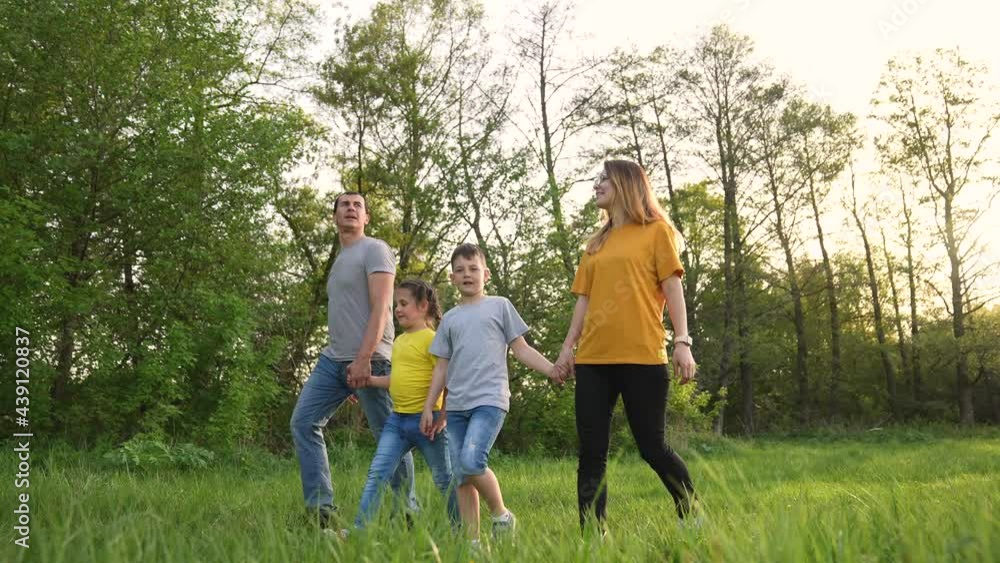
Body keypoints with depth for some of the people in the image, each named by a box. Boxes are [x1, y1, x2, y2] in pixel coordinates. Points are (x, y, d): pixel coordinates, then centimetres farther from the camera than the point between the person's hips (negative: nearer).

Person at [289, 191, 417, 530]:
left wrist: (363, 359, -23)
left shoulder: (374, 249, -3)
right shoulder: (340, 259, 22)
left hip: (368, 360, -8)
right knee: (303, 423, -2)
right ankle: (320, 508, -1)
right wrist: (343, 366, 18)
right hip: (333, 360, 9)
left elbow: (380, 308, -14)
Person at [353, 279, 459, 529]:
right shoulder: (399, 341, 13)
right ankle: (360, 528, -7)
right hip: (397, 419, 7)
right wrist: (370, 380, 11)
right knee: (377, 472, -5)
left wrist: (442, 417, -18)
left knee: (444, 480, 7)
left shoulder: (431, 339, -11)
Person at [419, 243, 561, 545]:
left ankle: (501, 515, 0)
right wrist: (428, 407, 13)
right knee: (460, 475, 2)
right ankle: (472, 540, 10)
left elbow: (521, 349, 7)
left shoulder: (499, 306, 8)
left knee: (472, 461, -23)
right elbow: (442, 366, 18)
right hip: (456, 405, 5)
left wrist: (553, 370, -5)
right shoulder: (450, 318, 16)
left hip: (490, 399, -4)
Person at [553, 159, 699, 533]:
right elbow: (584, 299, 18)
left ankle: (693, 517, 20)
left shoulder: (656, 231, 7)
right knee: (591, 454, -1)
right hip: (592, 358, 5)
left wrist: (682, 341, -11)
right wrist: (568, 345, 6)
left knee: (652, 447, -2)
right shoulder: (596, 244, 21)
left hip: (642, 355, -5)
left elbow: (672, 287, 0)